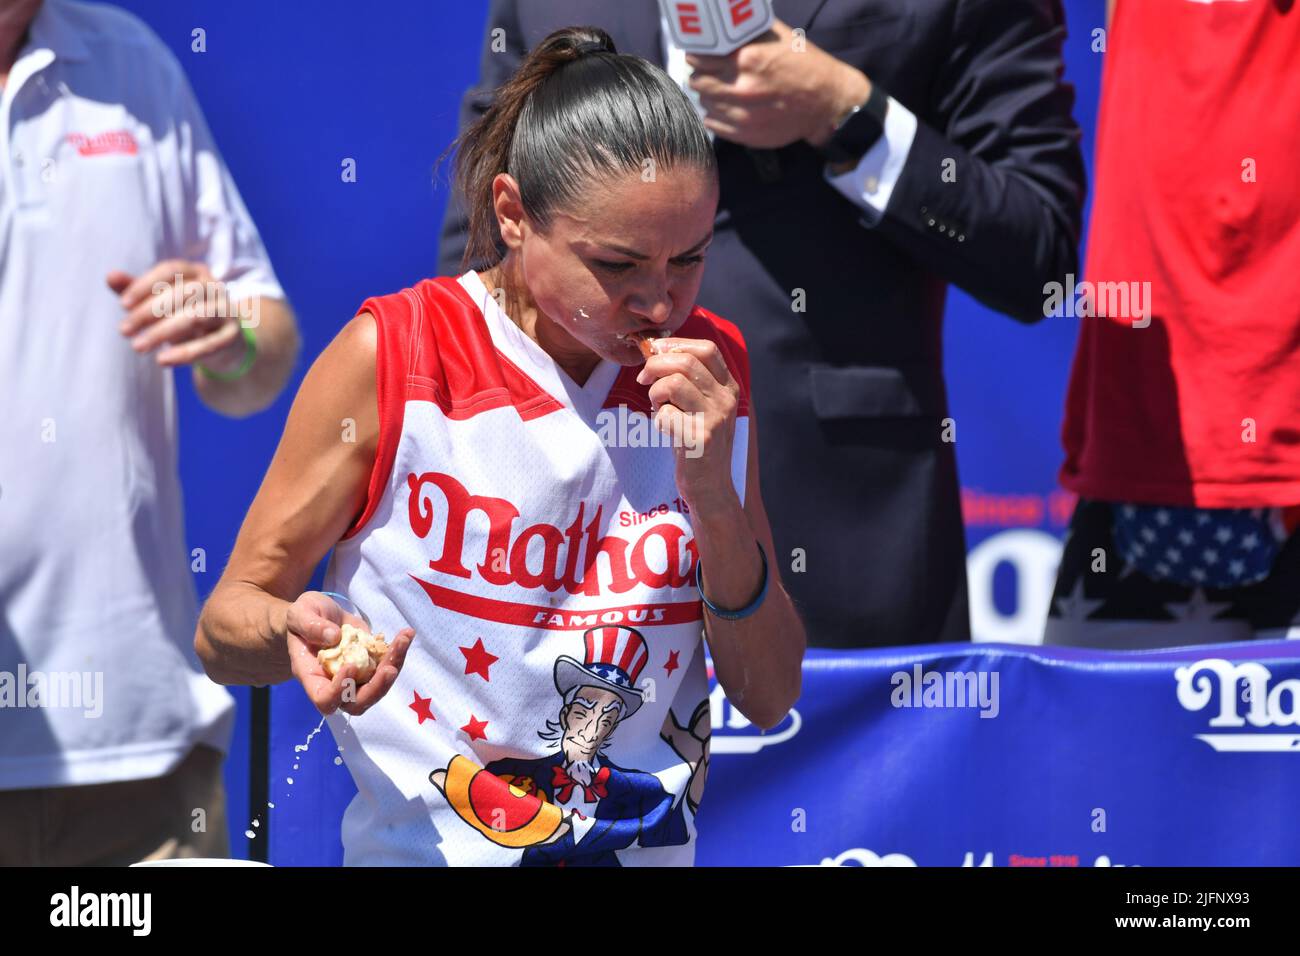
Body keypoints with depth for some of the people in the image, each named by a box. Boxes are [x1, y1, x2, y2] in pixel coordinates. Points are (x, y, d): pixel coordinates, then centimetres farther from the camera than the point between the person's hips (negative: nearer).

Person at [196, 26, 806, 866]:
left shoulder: (709, 371, 4)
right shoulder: (391, 355, -7)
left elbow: (769, 699, 4)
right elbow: (226, 628, -2)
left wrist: (713, 493, -11)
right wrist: (292, 631, -24)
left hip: (656, 847, 0)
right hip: (427, 849, 0)